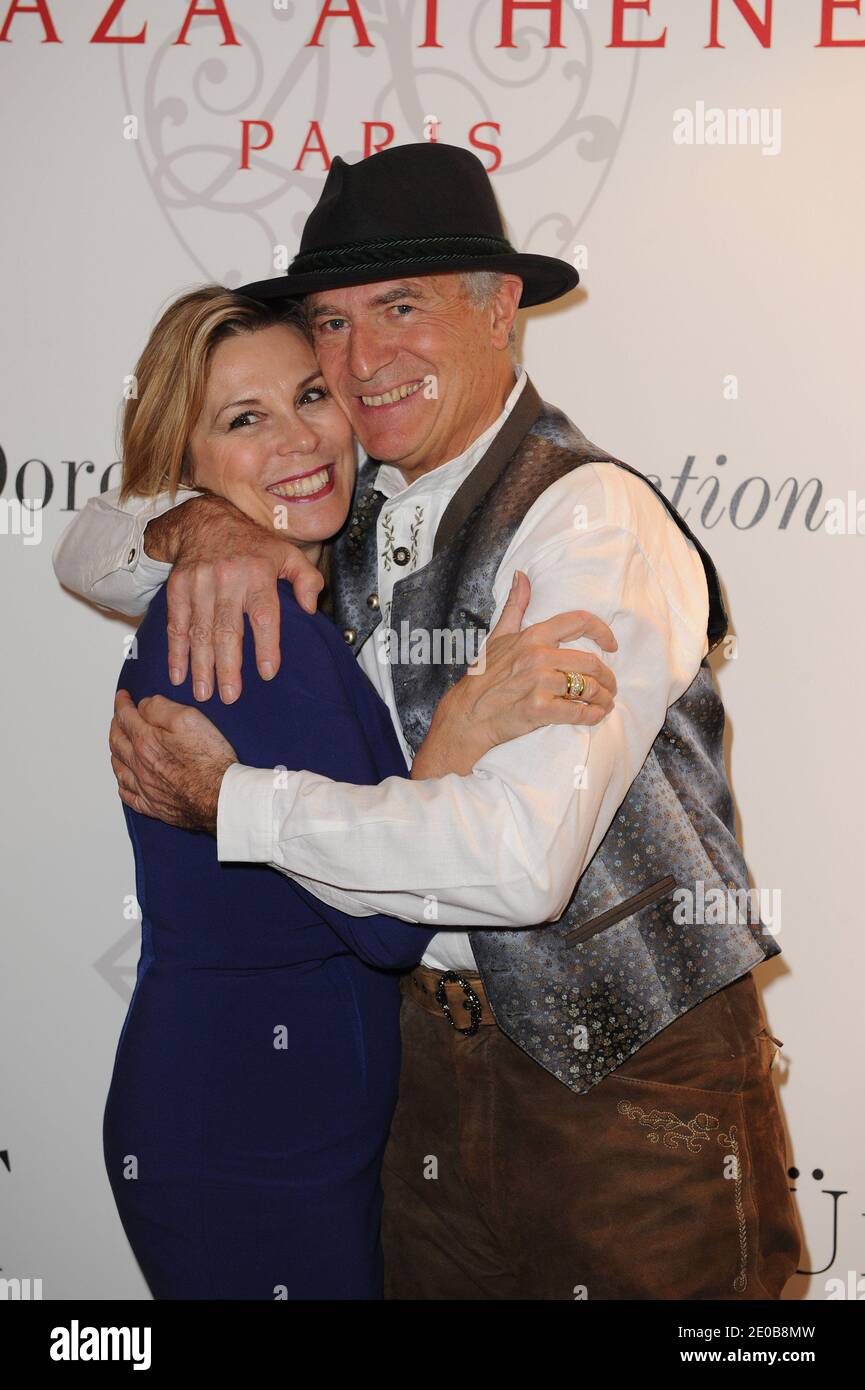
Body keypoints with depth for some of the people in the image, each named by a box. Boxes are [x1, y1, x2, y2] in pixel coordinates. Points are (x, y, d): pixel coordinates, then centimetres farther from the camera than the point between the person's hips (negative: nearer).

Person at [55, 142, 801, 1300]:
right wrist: (196, 529, -10)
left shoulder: (591, 518, -19)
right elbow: (87, 554, 14)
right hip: (436, 1035, 7)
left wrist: (228, 799, -19)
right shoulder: (354, 506, 4)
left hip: (632, 1069, -6)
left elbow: (523, 855, -30)